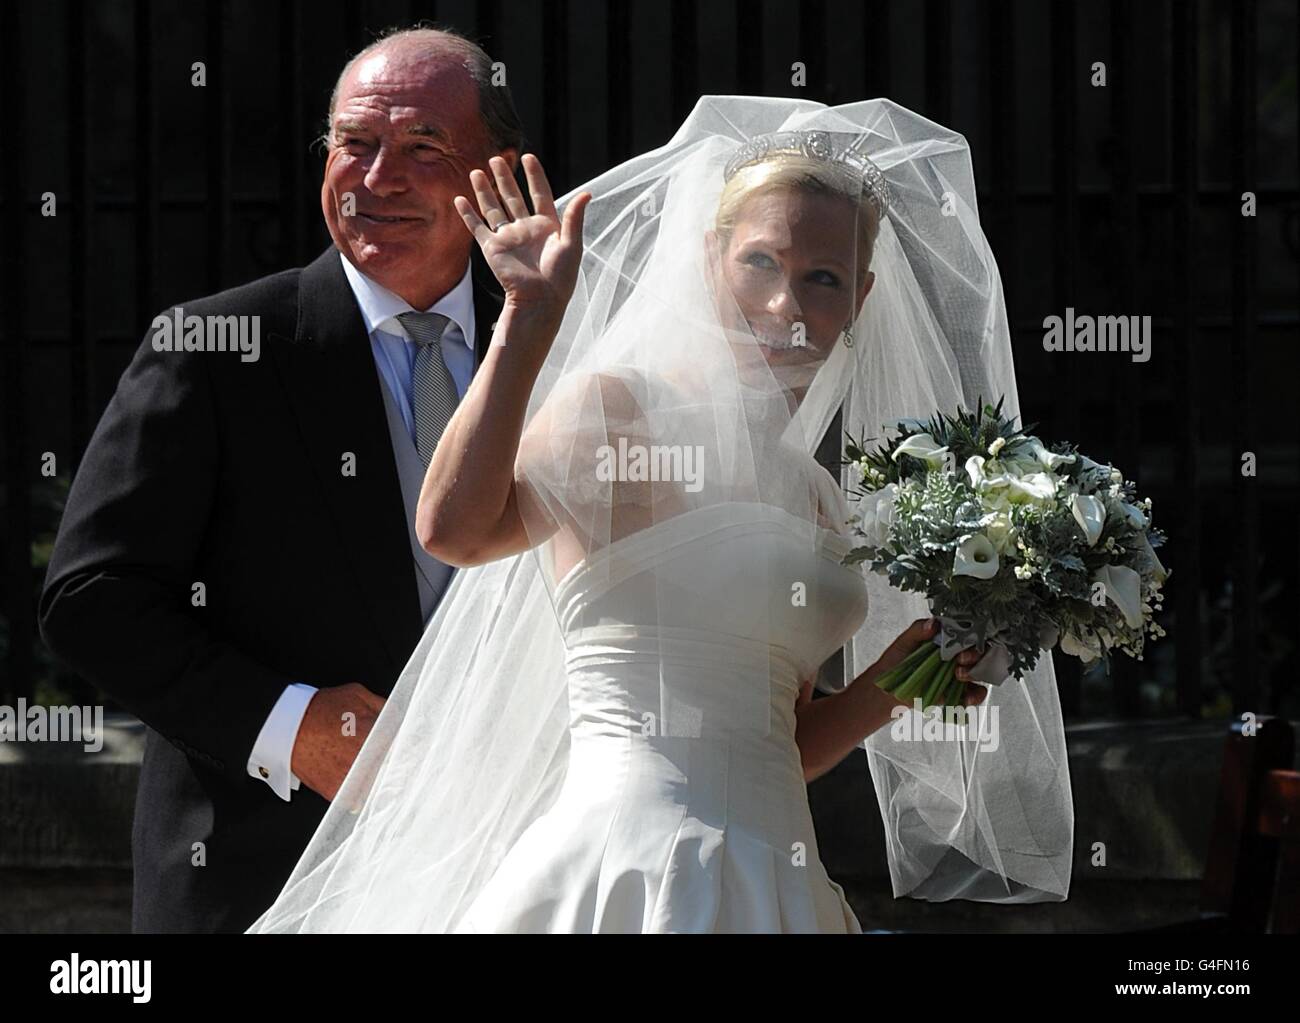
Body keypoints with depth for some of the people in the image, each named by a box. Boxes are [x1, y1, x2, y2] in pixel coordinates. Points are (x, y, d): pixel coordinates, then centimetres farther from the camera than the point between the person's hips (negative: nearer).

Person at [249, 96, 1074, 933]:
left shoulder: (817, 500, 18)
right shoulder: (617, 409, -3)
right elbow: (454, 527, -24)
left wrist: (902, 675, 7)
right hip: (635, 858, -7)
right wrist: (532, 320, -23)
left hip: (771, 884, 7)